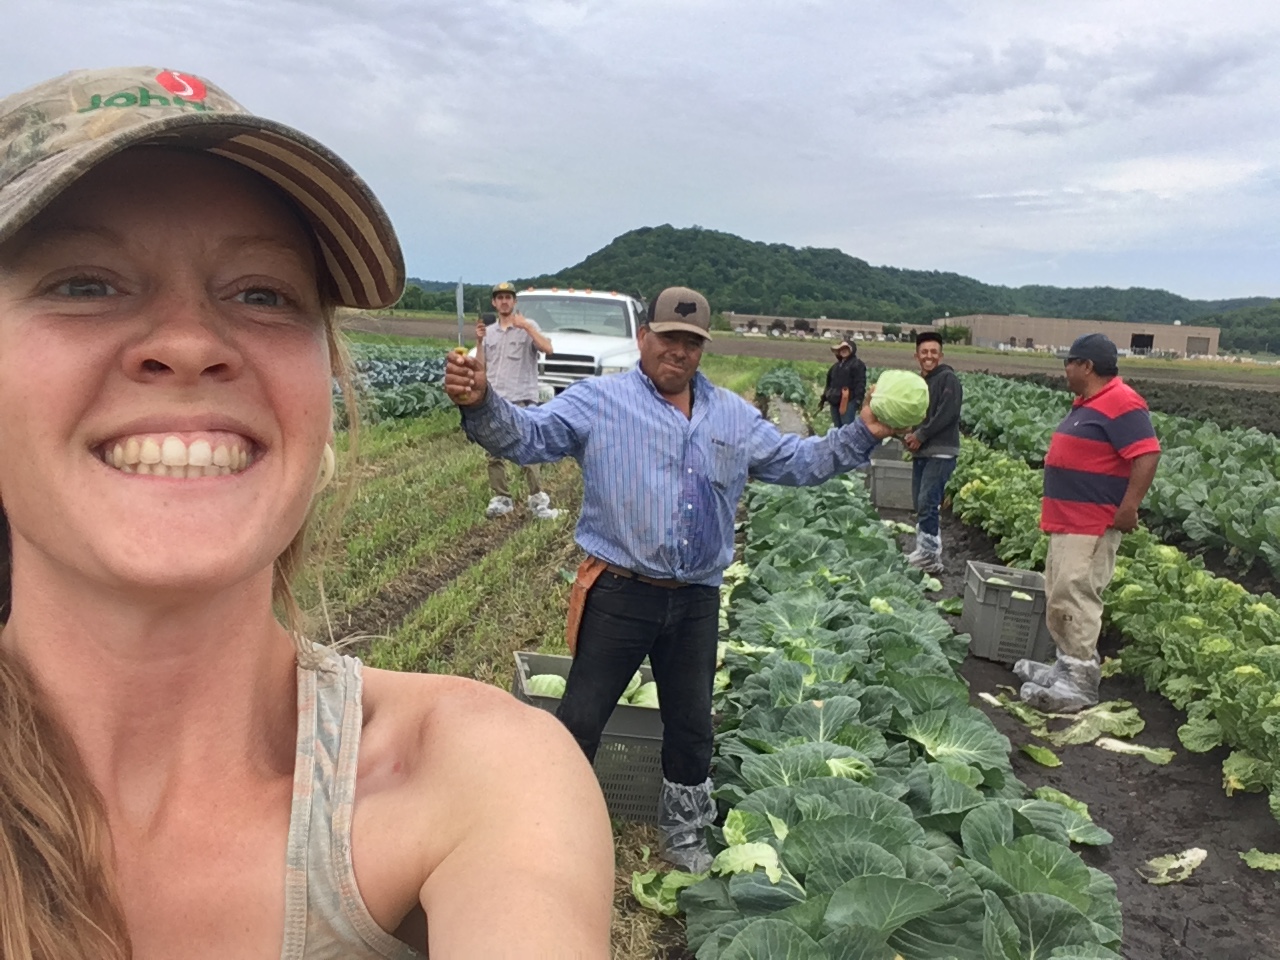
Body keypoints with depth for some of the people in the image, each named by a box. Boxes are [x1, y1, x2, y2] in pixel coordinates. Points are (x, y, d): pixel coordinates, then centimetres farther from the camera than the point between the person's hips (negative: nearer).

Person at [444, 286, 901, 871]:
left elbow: (800, 462, 14)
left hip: (696, 602, 5)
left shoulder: (734, 417, 9)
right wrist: (480, 404, -37)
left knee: (691, 724, 19)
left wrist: (862, 434, 2)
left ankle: (682, 831, 42)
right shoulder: (598, 401, -6)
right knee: (580, 719, 4)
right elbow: (526, 436, -17)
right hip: (619, 596, -4)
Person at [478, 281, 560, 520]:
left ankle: (537, 499, -5)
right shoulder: (488, 331, 16)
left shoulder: (527, 326, 1)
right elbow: (482, 366, 15)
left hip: (522, 399, -5)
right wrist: (479, 342, 2)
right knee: (495, 453, 6)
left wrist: (526, 327, -20)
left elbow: (547, 348, -16)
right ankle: (501, 499, 14)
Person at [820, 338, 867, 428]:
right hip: (835, 402, 8)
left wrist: (858, 399, -20)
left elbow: (860, 383, -12)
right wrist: (824, 397, 23)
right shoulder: (836, 366, 21)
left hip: (848, 402, -8)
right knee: (838, 427, 13)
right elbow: (829, 383, 27)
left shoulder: (857, 364, -4)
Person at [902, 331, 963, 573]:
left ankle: (930, 555, -9)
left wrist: (921, 436, -13)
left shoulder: (948, 379, -7)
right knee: (919, 505, 11)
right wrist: (907, 435, -2)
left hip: (941, 452, -8)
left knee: (927, 503, -14)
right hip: (920, 452, 8)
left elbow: (947, 414, -17)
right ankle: (923, 551, 19)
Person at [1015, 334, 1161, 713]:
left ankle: (1080, 684, -8)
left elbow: (1147, 454, -22)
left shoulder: (1120, 404, -16)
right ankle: (1067, 666, 24)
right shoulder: (1087, 403, 16)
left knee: (1075, 597, -13)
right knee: (1059, 597, 14)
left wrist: (1128, 508, -24)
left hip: (1092, 525, -11)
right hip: (1067, 521, 11)